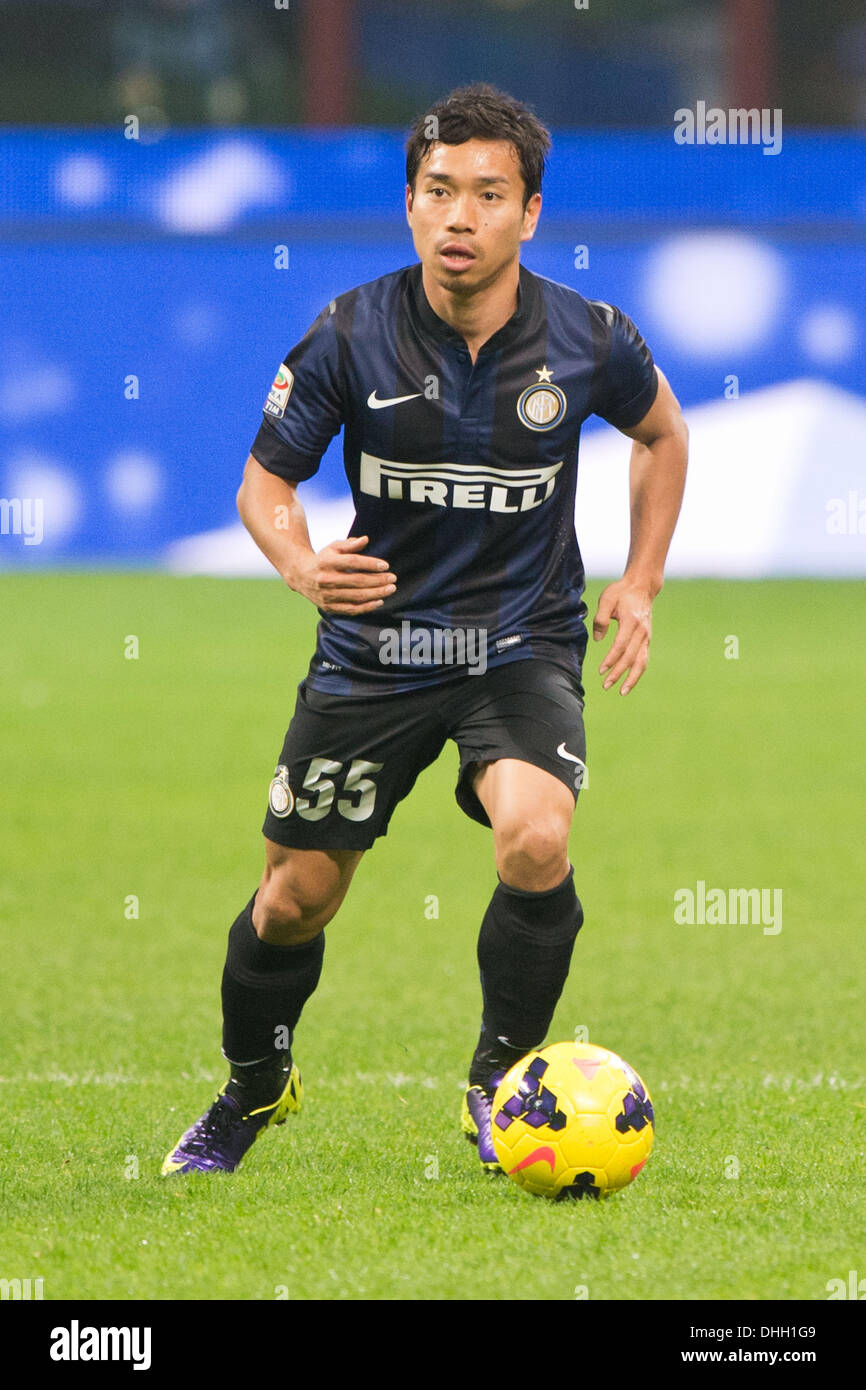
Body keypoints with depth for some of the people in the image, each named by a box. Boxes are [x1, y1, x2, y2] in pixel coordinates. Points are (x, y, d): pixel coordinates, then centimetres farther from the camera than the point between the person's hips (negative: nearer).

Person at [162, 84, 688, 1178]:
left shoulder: (590, 341, -9)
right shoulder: (350, 337, -12)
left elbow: (661, 433, 13)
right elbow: (265, 480, -2)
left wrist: (640, 585, 6)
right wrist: (300, 562, -24)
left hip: (524, 645, -1)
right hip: (376, 644, 1)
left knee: (536, 842, -28)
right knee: (297, 894, 6)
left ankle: (500, 1085, -3)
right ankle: (254, 1087, 38)